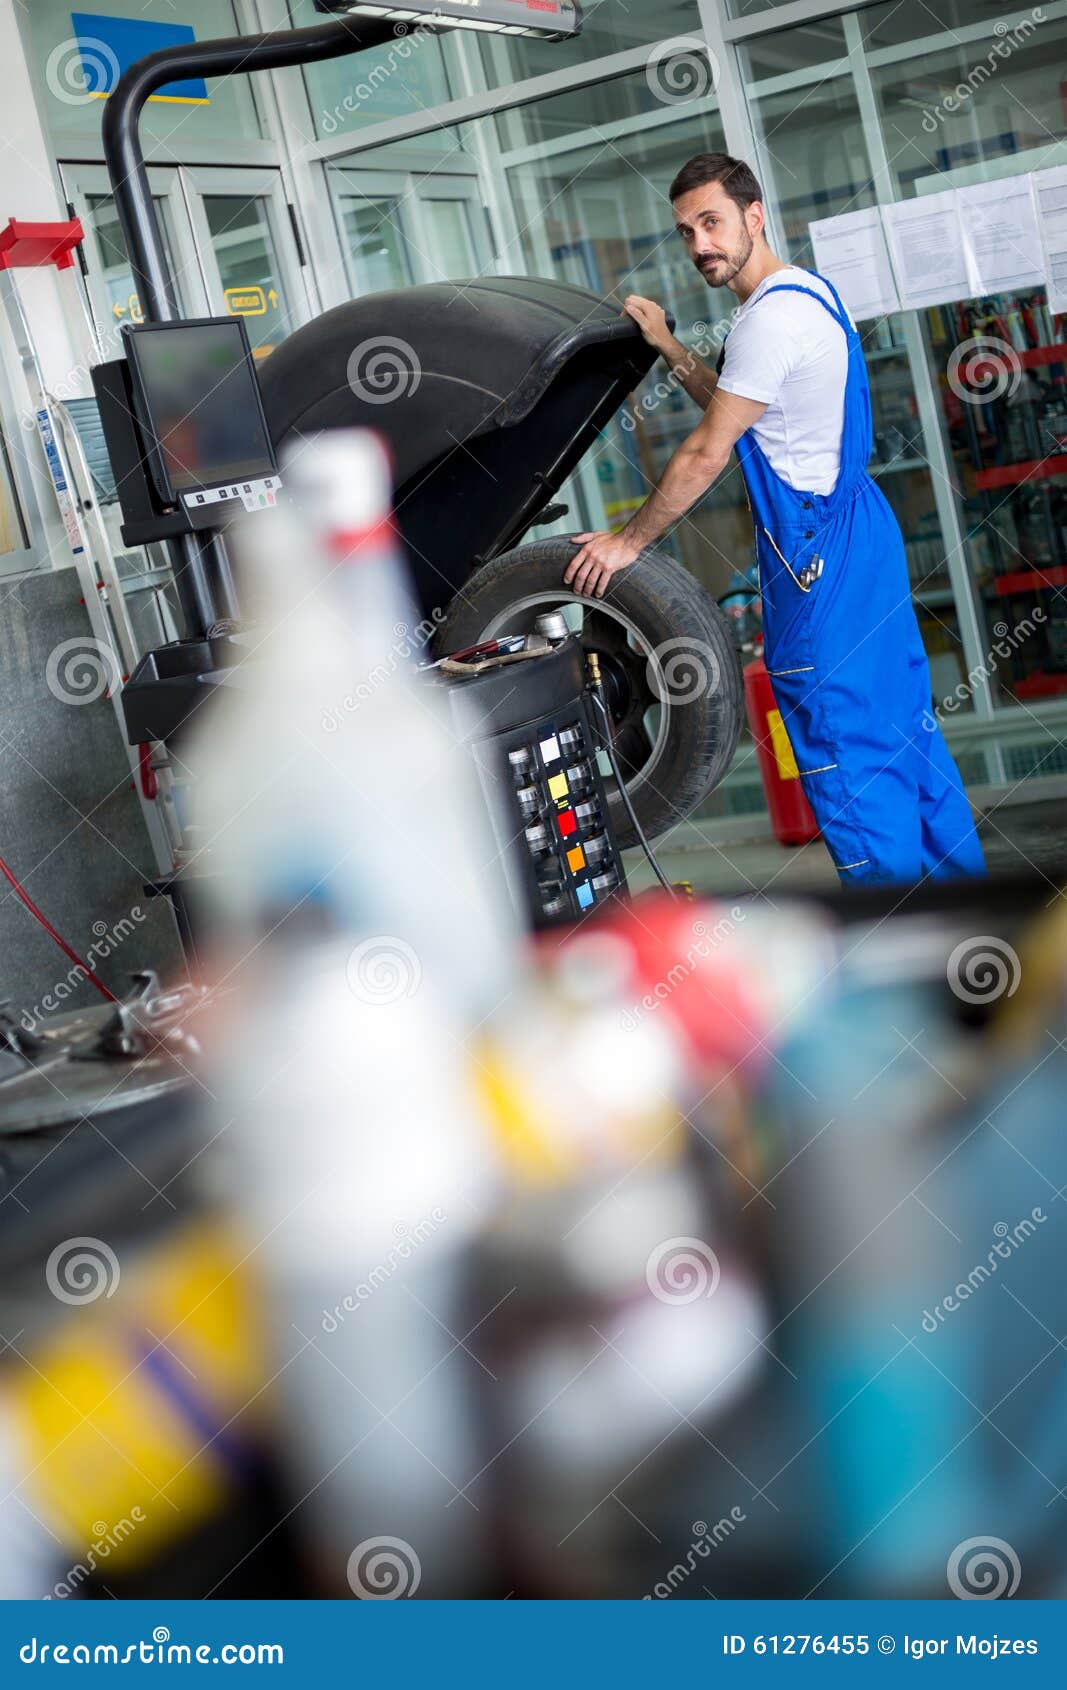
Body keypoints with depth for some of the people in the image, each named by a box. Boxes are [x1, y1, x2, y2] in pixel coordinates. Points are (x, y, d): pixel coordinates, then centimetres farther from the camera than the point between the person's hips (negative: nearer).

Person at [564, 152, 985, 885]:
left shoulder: (771, 316, -18)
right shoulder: (805, 290, 14)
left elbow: (706, 454, -17)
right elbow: (736, 413, 21)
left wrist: (629, 541, -9)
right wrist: (670, 349, 14)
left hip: (819, 550, -10)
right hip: (856, 529, 10)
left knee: (844, 747, -3)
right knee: (902, 720, 16)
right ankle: (957, 869, 27)